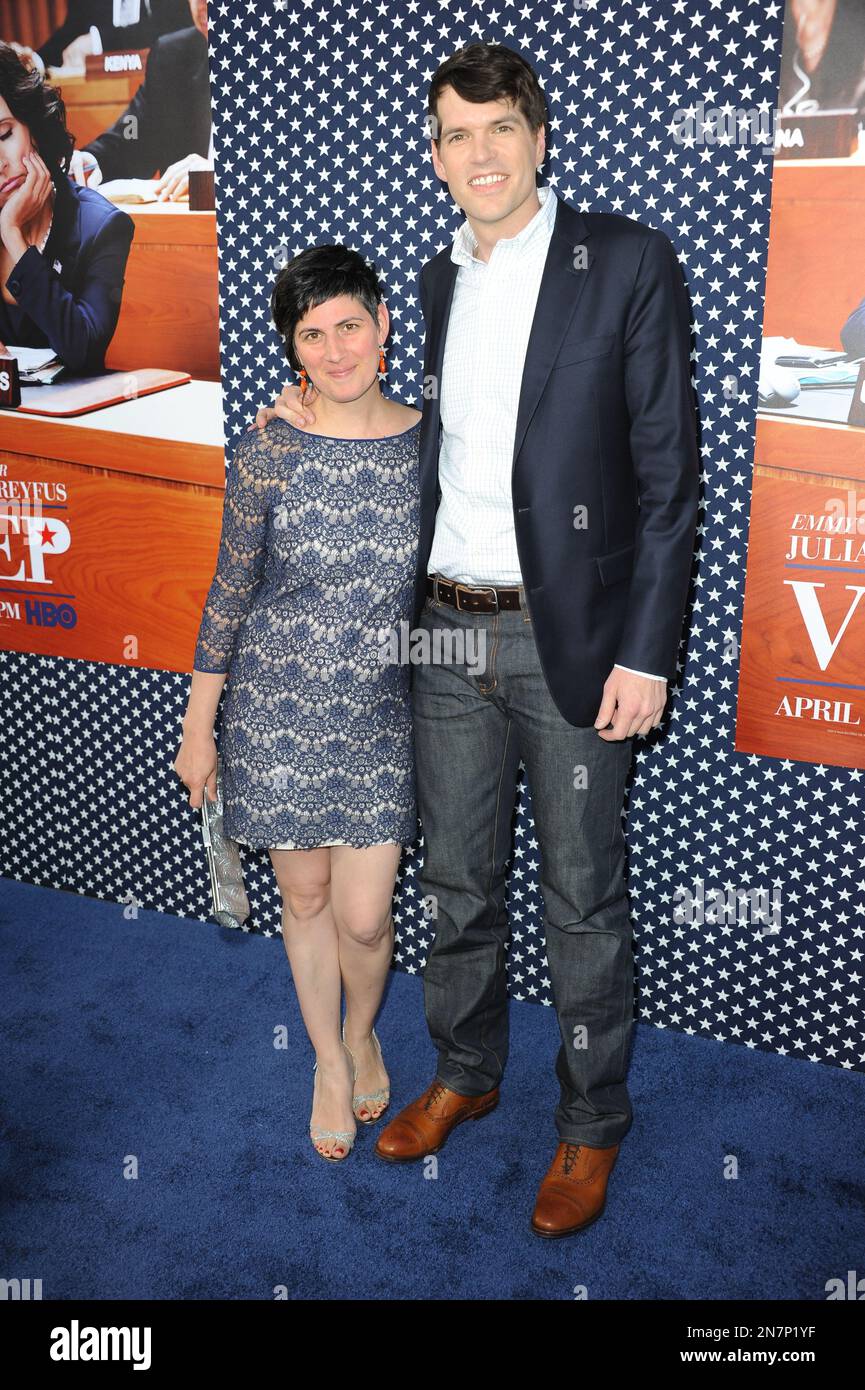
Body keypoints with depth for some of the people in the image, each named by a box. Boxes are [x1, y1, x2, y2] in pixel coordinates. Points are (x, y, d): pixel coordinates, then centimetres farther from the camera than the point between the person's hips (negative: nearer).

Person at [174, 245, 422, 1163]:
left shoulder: (428, 443, -4)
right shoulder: (267, 455, -10)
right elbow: (230, 595, -3)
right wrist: (198, 730, 1)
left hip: (382, 709, 1)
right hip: (280, 706, 0)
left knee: (363, 915, 1)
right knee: (305, 897, 13)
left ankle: (362, 1032, 36)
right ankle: (328, 1061, 39)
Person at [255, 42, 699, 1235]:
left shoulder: (628, 263, -6)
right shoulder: (440, 282, 12)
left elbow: (667, 471, -9)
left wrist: (645, 652, -14)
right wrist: (328, 417, 4)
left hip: (573, 639, -5)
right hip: (447, 634, 5)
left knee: (582, 901, 8)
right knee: (456, 882, 17)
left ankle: (593, 1121, 30)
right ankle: (464, 1072, 40)